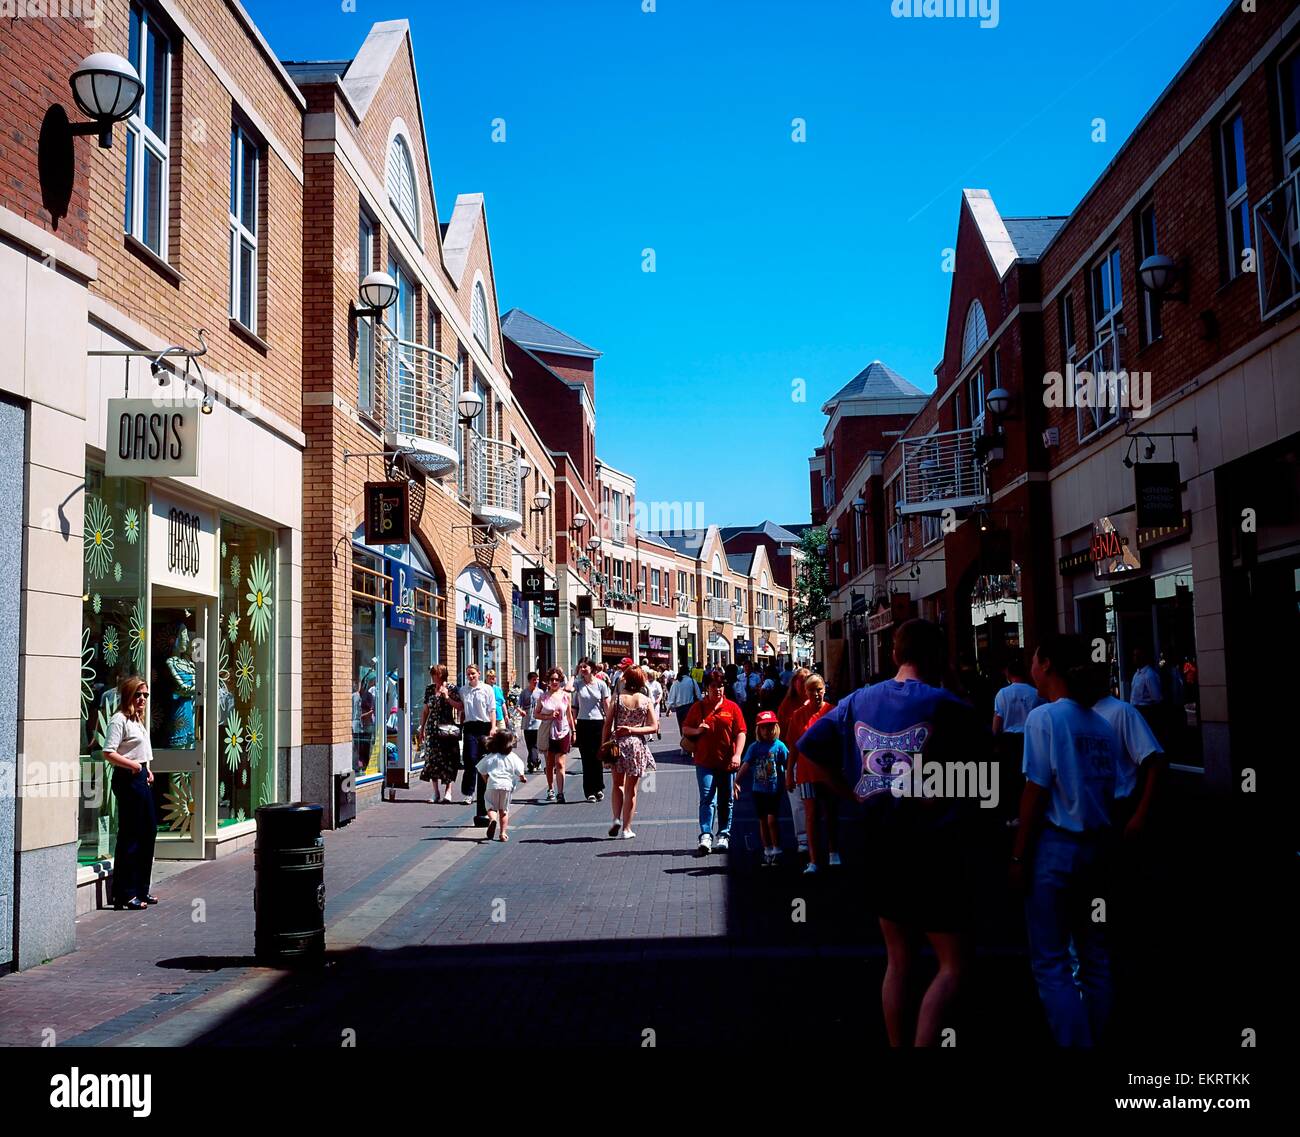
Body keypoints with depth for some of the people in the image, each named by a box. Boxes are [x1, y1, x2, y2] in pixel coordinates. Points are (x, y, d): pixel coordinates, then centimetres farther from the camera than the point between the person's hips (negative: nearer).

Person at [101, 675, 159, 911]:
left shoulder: (139, 720, 17)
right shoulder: (120, 719, -11)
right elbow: (109, 753, -21)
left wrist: (148, 770, 14)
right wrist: (133, 765, -23)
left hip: (141, 778, 10)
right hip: (127, 779, -10)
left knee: (149, 831, 13)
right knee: (129, 836, -6)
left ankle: (140, 890, 23)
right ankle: (124, 895, 1)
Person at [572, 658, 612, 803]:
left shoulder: (601, 684, 1)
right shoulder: (578, 683, 5)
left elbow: (607, 706, 2)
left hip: (598, 723, -1)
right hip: (583, 724, 1)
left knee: (598, 758, 2)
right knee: (587, 758, 2)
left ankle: (599, 788, 19)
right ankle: (590, 791, 8)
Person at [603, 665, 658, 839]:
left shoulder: (617, 699, -2)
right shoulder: (647, 701, -1)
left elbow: (607, 726, -3)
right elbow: (654, 727, -6)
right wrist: (633, 730, -6)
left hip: (617, 744, 1)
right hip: (637, 745, 0)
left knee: (617, 784, 19)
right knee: (631, 789, 8)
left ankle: (616, 819, 2)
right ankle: (626, 828, 10)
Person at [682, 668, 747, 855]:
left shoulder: (732, 707, 3)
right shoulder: (698, 707, 5)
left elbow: (740, 733, -1)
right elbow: (685, 729, 11)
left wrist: (737, 755, -12)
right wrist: (697, 731, -11)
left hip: (727, 762, 1)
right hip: (705, 762, -1)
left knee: (725, 801, 10)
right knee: (707, 799, -9)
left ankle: (723, 836, 20)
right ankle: (705, 837, -14)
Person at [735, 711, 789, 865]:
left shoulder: (779, 746, -4)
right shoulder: (754, 747, 1)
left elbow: (788, 764, 1)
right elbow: (746, 765, -3)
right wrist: (737, 781, -12)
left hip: (774, 789, -3)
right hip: (758, 789, 3)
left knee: (771, 819, -12)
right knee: (763, 821, 11)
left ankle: (777, 850, 0)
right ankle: (767, 850, 23)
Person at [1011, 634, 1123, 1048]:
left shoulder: (1044, 717, -13)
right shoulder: (1101, 724, 6)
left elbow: (1036, 794, -14)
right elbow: (1108, 791, 7)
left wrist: (1018, 857, -9)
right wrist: (1099, 837, 16)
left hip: (1054, 843, -7)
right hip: (1095, 846, 7)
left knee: (1050, 962, 1)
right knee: (1095, 955, 15)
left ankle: (1075, 1039, 0)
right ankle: (1097, 1037, 23)